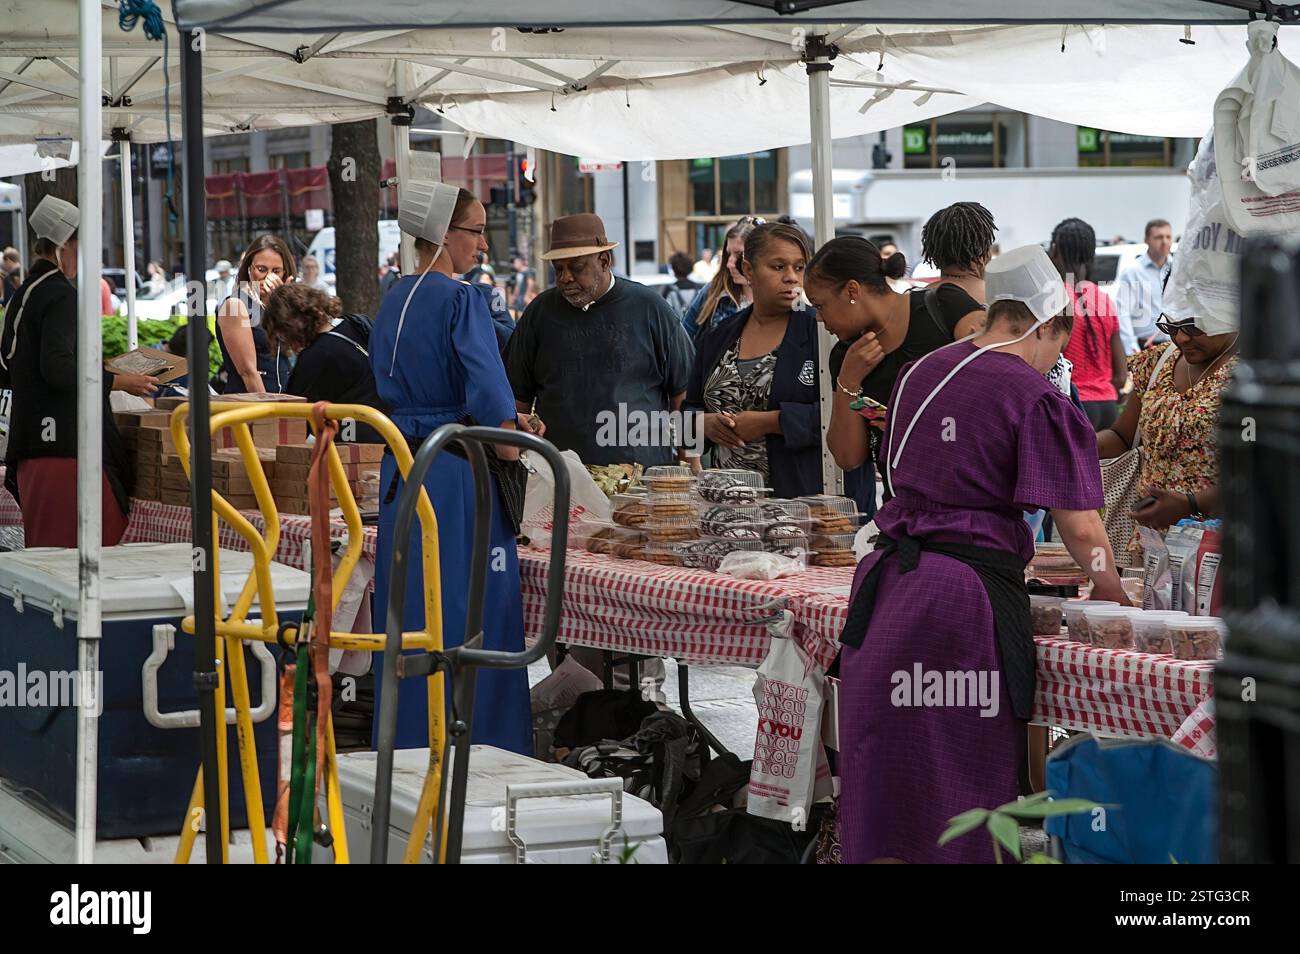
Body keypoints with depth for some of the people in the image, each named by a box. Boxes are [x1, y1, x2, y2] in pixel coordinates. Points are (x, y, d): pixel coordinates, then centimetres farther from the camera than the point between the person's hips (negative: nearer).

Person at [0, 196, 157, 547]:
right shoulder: (61, 295, -11)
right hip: (67, 444, -10)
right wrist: (119, 381, -14)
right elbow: (57, 369, -22)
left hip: (30, 446, 10)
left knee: (45, 549, 10)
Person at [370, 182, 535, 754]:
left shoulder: (393, 302, 12)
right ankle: (477, 744, 1)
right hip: (458, 473, -8)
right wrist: (513, 466, -8)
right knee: (471, 614, -2)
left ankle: (407, 745, 17)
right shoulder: (461, 301, -13)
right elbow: (492, 404, -19)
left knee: (409, 606, 12)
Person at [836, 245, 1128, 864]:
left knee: (882, 778, 9)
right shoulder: (1037, 399, -7)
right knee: (967, 787, 3)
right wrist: (1110, 592, 7)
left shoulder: (919, 375, 13)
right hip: (970, 595, -6)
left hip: (886, 582, 6)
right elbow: (1081, 528, -11)